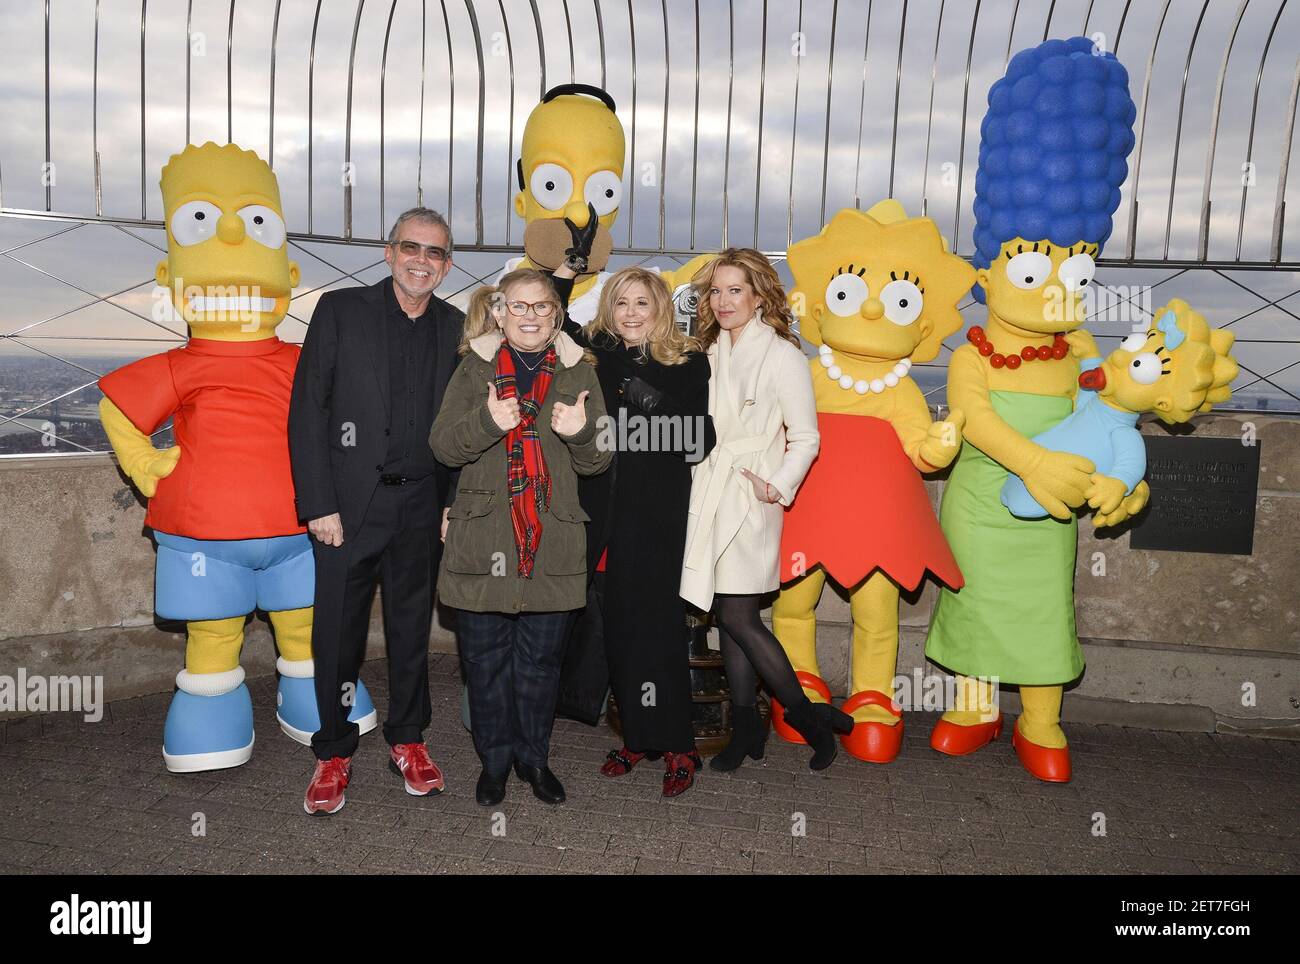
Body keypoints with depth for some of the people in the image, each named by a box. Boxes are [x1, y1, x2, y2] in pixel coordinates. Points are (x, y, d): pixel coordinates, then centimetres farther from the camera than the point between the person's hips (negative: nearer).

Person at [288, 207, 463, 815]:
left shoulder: (457, 328, 6)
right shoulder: (340, 310, -2)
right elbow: (307, 411, -5)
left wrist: (455, 504, 2)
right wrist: (318, 504, -11)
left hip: (421, 505, 2)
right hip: (348, 503, -2)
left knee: (412, 627, 13)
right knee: (338, 630, 5)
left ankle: (407, 740, 30)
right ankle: (333, 752, 23)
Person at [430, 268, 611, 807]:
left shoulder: (578, 371, 8)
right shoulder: (476, 367, 6)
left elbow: (598, 461, 6)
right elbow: (442, 445, -3)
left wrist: (582, 432, -17)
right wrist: (487, 421, -22)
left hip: (553, 544, 1)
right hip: (482, 540, 0)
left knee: (542, 659, 10)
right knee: (485, 657, 8)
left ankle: (535, 757, 29)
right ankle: (494, 760, 26)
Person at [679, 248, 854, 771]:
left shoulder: (780, 354, -7)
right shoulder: (714, 352, 14)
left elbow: (805, 437, -7)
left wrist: (779, 487, -17)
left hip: (750, 496, -6)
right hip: (711, 493, 7)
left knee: (738, 617, -7)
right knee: (727, 616, 8)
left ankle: (808, 716, 11)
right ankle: (746, 728, 20)